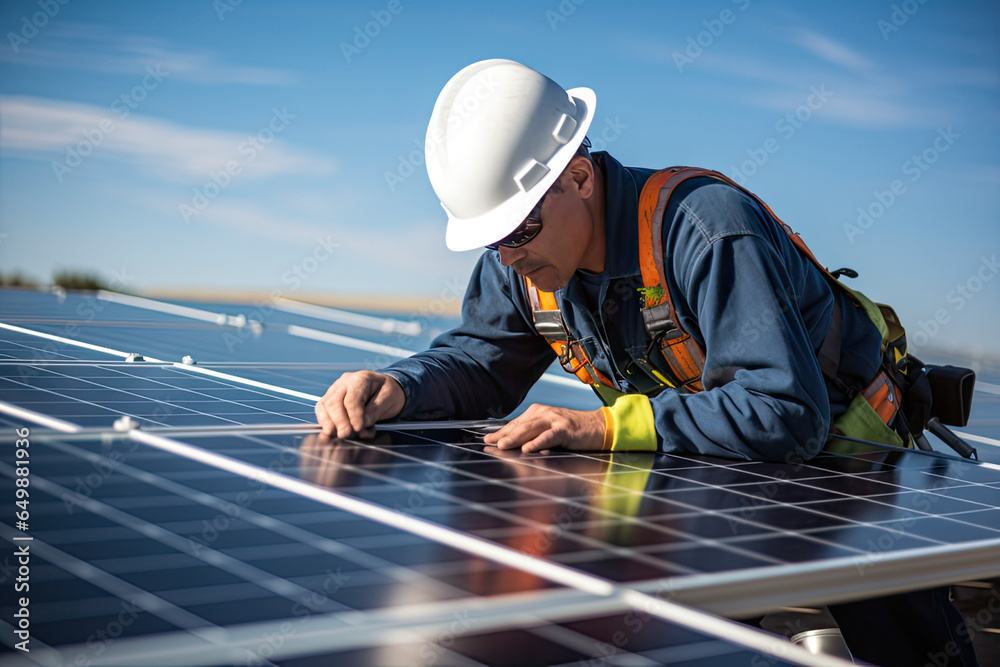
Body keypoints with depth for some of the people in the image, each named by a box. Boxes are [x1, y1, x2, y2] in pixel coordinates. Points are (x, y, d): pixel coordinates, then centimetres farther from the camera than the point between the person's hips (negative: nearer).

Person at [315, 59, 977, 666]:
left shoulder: (706, 230, -36)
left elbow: (788, 415, -40)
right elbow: (482, 362, -2)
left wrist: (608, 426, -43)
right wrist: (398, 389, -24)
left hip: (834, 453, -5)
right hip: (706, 478, 5)